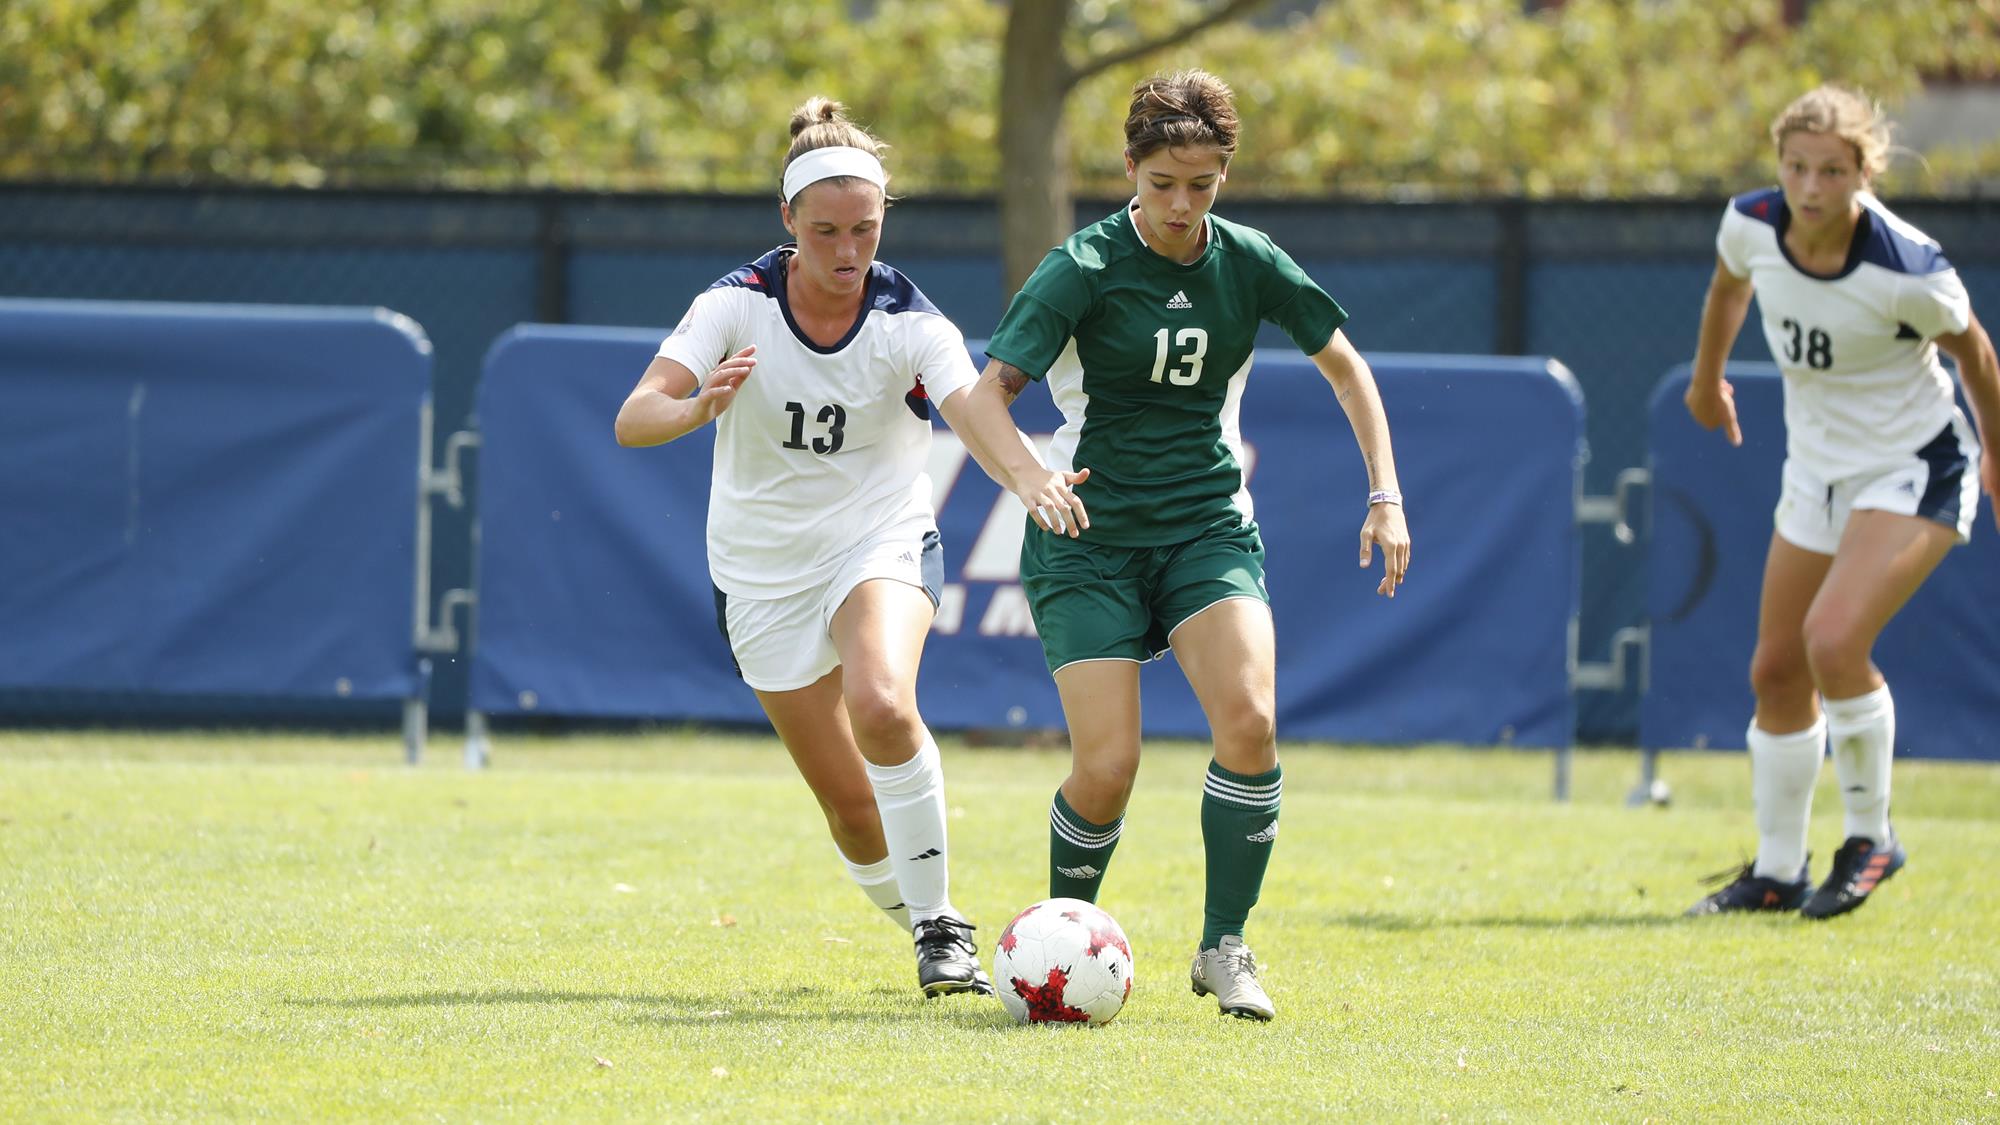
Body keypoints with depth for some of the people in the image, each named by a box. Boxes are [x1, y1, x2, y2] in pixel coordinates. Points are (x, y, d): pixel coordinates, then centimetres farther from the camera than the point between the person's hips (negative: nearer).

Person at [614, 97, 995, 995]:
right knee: (849, 801, 2)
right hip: (763, 573, 1)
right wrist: (700, 407, -47)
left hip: (882, 541, -1)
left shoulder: (910, 323, -15)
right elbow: (632, 420, -24)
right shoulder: (737, 304, -15)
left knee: (881, 705, -32)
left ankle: (941, 927, -19)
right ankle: (922, 928, 30)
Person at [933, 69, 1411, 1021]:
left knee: (1249, 720, -21)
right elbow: (984, 395, -19)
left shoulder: (1248, 265, 0)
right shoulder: (1086, 269, -11)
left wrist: (1385, 495, 5)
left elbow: (1344, 366, 14)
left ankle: (1223, 950, -7)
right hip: (1089, 530, -3)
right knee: (1106, 768, -13)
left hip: (1209, 525, 3)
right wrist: (1027, 478, -39)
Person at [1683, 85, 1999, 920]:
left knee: (1833, 638, -25)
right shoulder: (1752, 225, -13)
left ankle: (1871, 837, -5)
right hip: (1817, 469, 6)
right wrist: (1707, 377, 28)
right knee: (1776, 673, 8)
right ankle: (1777, 871, 24)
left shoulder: (1908, 271, -27)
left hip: (1912, 471, -6)